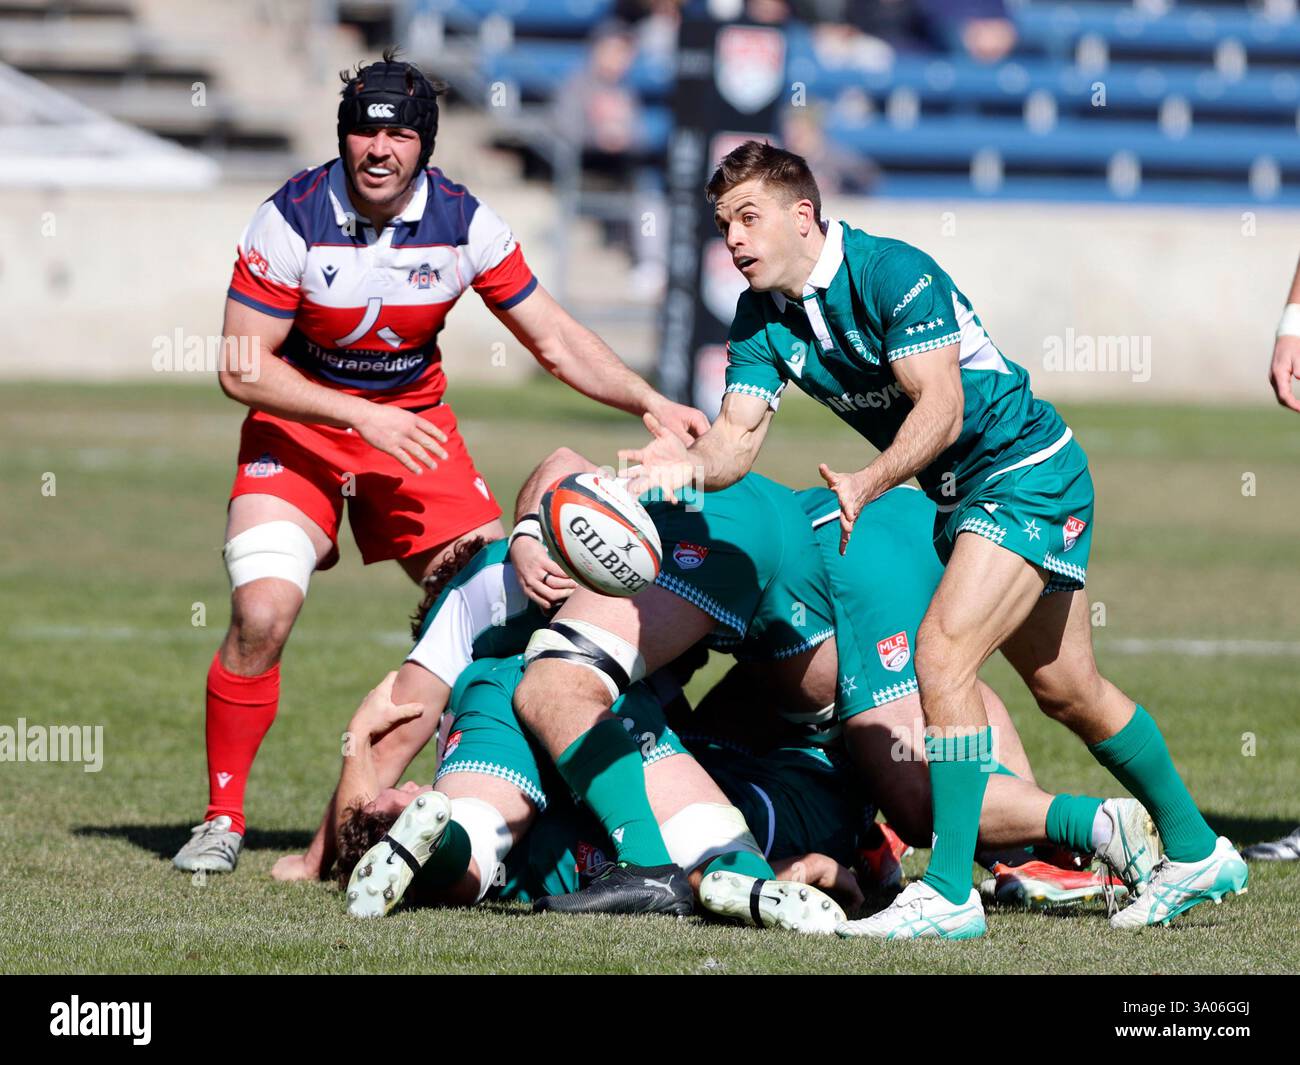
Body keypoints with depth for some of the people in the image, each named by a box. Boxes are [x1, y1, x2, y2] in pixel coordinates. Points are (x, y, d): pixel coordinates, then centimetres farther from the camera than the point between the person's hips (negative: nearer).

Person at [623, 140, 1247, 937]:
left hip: (1029, 472, -9)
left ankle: (950, 894, -22)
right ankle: (1197, 852, 31)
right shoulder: (763, 317, 0)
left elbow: (940, 409, -30)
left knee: (943, 652, -22)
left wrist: (869, 483, -45)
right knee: (1067, 691, 16)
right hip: (962, 493, 9)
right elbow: (740, 433, -9)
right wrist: (692, 463, -32)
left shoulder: (894, 273, -23)